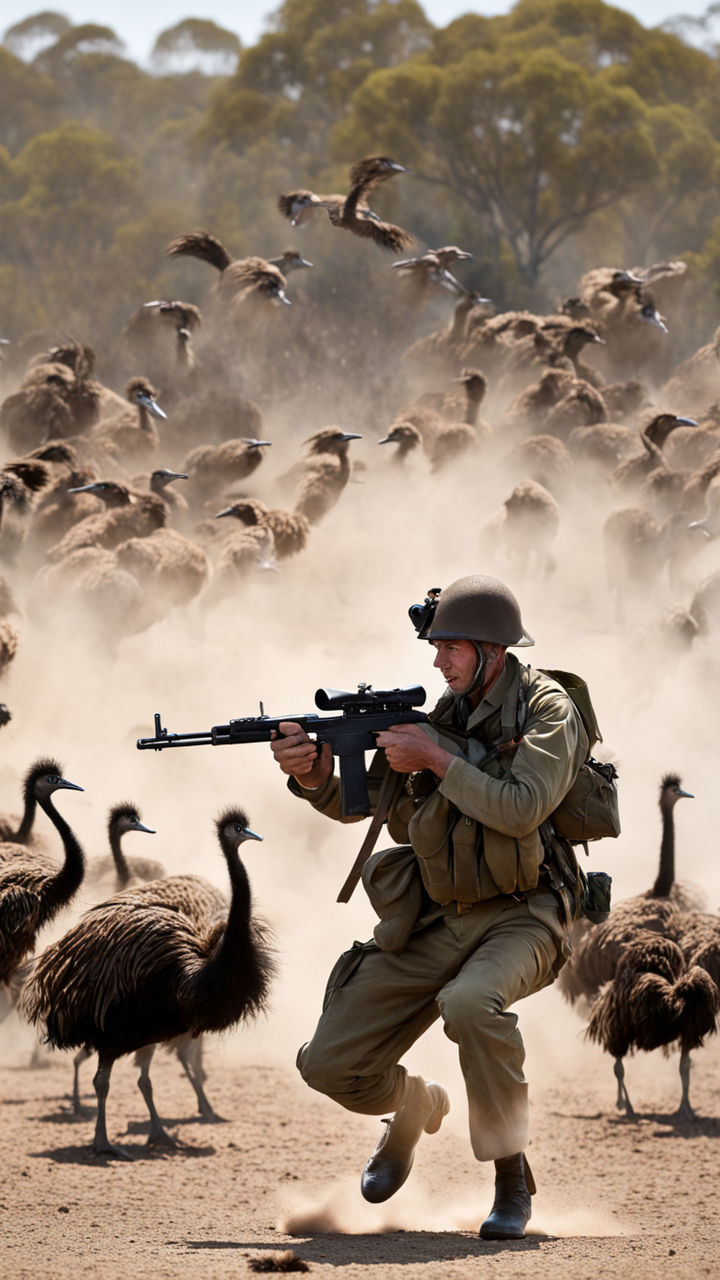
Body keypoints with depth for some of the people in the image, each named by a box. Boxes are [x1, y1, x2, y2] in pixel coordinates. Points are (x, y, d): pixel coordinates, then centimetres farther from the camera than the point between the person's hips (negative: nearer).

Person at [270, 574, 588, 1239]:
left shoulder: (546, 709, -7)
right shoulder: (444, 715, 9)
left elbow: (522, 809, -22)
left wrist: (436, 760, -18)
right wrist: (312, 773, -10)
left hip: (519, 917, -6)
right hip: (434, 928, 6)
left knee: (469, 1002, -41)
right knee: (329, 1066, -5)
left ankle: (512, 1176, -21)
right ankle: (415, 1109, 31)